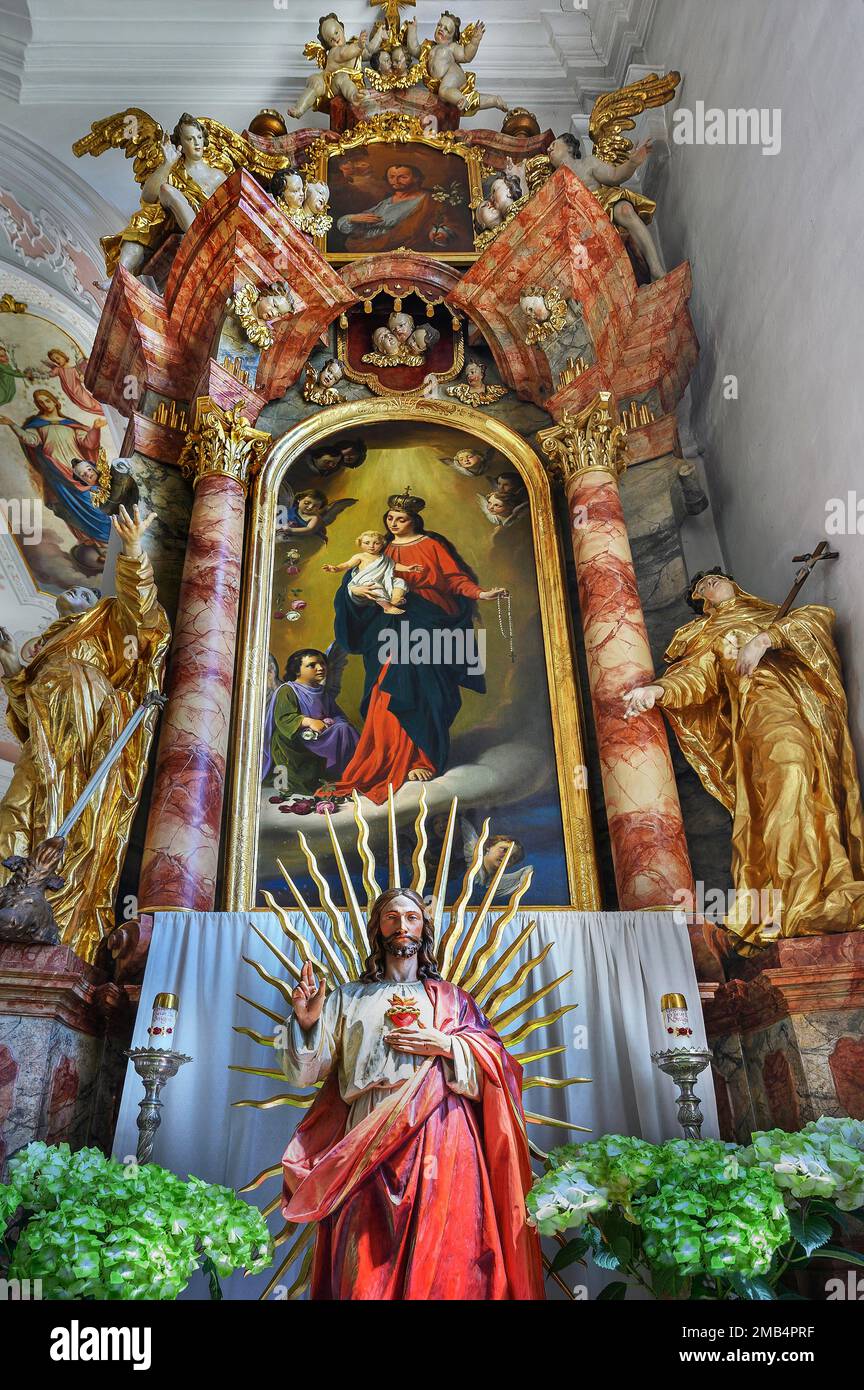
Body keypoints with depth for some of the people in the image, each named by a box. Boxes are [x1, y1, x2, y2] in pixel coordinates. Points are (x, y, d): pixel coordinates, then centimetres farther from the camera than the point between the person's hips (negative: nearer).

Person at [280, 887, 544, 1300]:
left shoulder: (450, 997, 17)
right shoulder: (348, 998, 16)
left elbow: (493, 1061, 8)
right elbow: (307, 1071, 9)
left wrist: (444, 1045, -6)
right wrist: (306, 1022, -9)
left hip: (439, 1135, 0)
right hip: (368, 1138, 0)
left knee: (440, 1249, -7)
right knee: (367, 1262, -6)